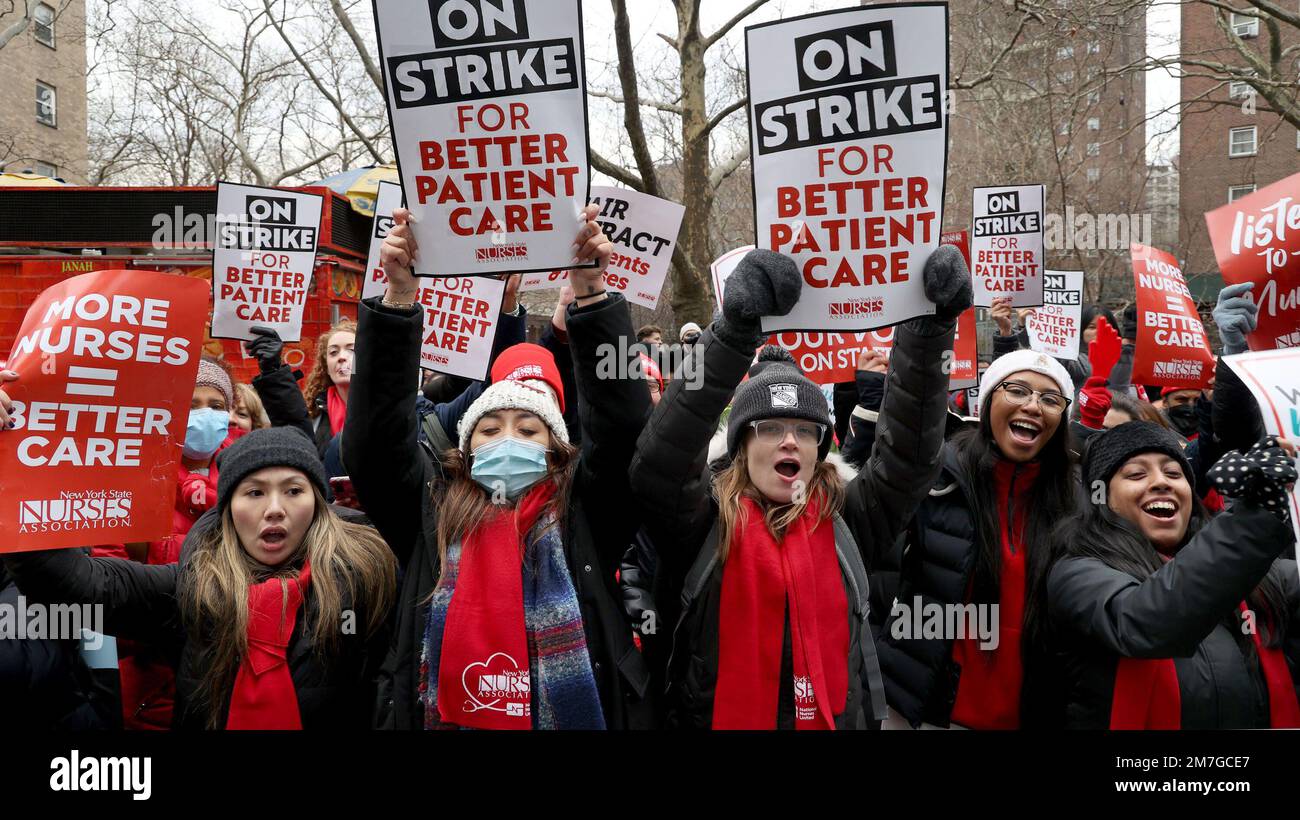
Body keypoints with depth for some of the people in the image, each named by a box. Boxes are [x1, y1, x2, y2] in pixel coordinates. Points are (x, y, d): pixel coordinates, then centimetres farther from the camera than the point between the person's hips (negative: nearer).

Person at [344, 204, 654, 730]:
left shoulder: (582, 510, 0)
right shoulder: (432, 508, 2)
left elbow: (623, 421, -11)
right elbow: (376, 432, -7)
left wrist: (590, 295, -20)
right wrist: (398, 298, -16)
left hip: (572, 714, 0)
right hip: (443, 716, 1)